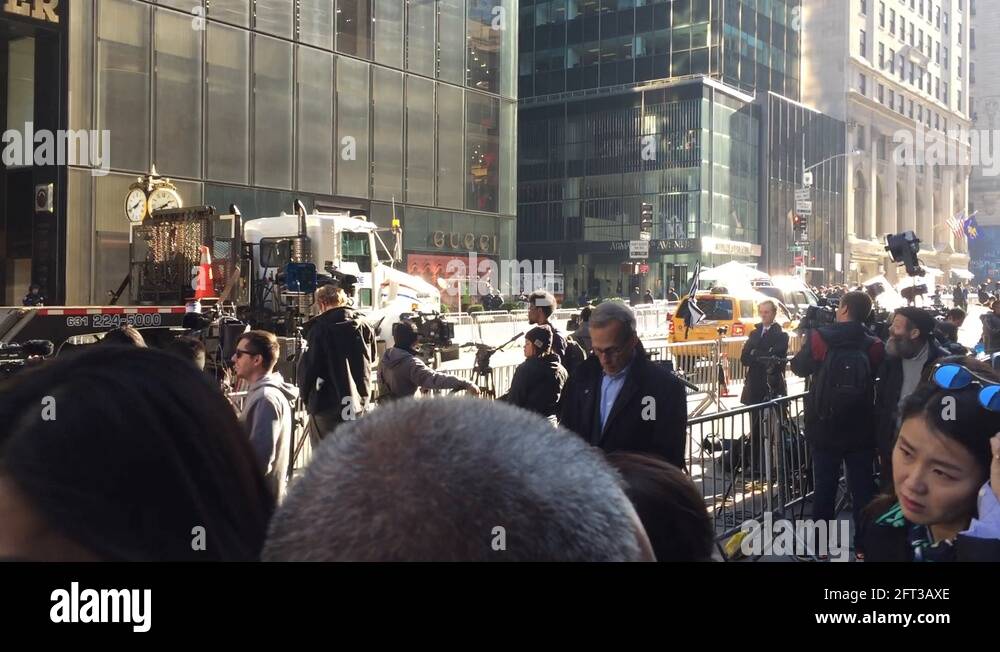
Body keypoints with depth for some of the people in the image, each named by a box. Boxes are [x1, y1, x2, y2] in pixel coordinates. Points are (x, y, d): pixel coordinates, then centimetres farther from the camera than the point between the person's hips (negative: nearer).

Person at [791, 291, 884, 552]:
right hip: (861, 429, 1)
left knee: (825, 487, 10)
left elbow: (799, 368, 3)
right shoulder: (873, 345, -8)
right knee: (863, 488, 9)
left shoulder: (818, 338, -12)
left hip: (825, 428, -1)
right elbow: (877, 376, 10)